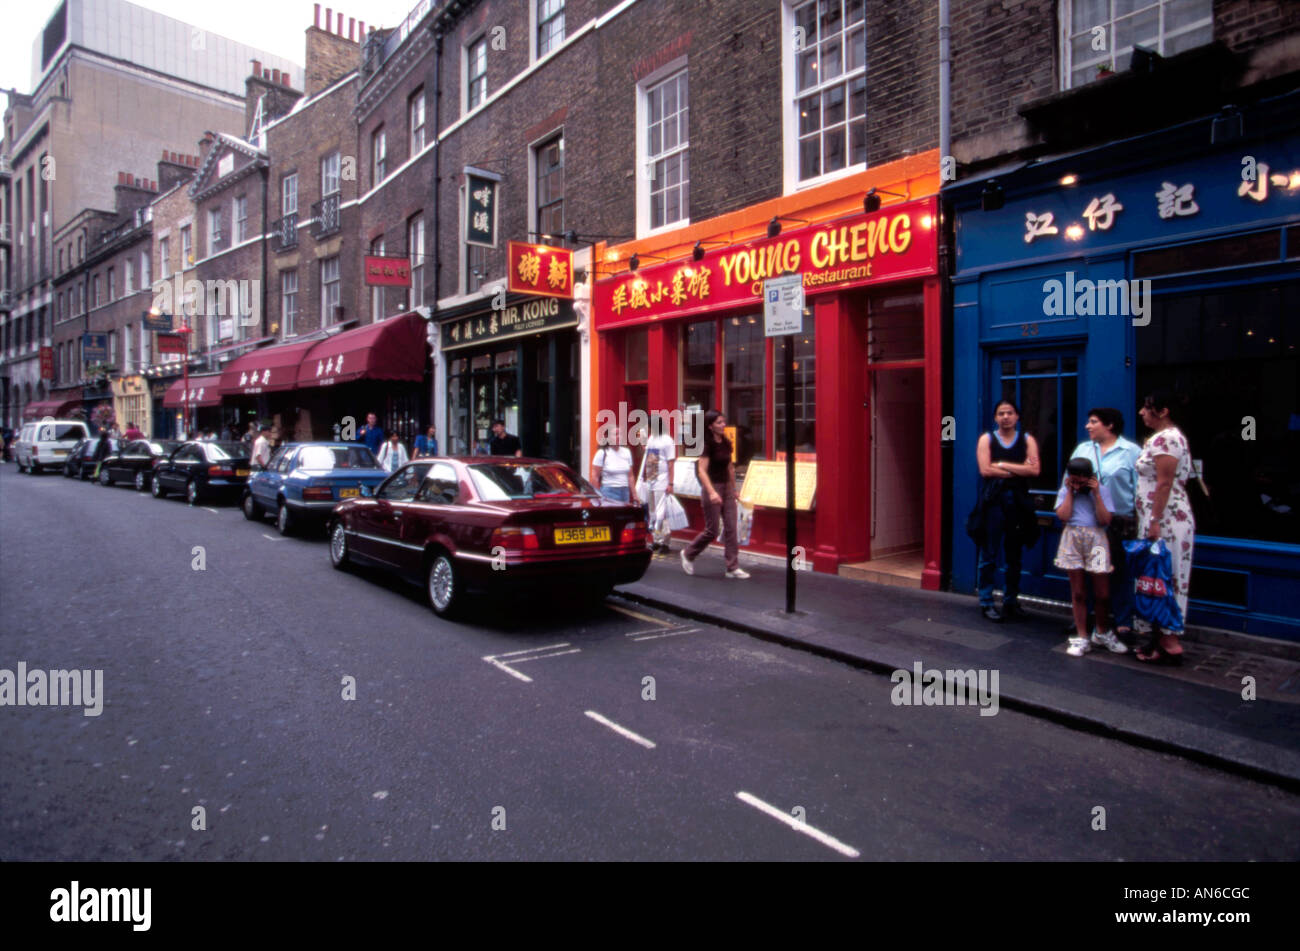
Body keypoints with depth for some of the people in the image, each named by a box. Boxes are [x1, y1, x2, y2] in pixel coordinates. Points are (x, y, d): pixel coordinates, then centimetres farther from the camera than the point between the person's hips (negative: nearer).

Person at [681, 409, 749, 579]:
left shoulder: (726, 444, 8)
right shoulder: (707, 445, -13)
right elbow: (702, 471, -20)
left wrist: (733, 489, 21)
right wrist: (711, 492, -30)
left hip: (726, 488, 7)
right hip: (712, 488, -7)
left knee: (731, 528, 2)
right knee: (711, 531, 0)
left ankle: (733, 567, 6)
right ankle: (688, 554, 22)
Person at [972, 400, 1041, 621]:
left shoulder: (1027, 440, 8)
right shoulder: (987, 439, 4)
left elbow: (1034, 470, -6)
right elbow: (985, 470, -10)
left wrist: (1003, 465, -9)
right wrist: (1019, 470, -6)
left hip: (1018, 501, 2)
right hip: (993, 501, -2)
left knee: (1014, 555, 9)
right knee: (989, 555, -2)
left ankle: (1011, 601, 18)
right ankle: (986, 602, 5)